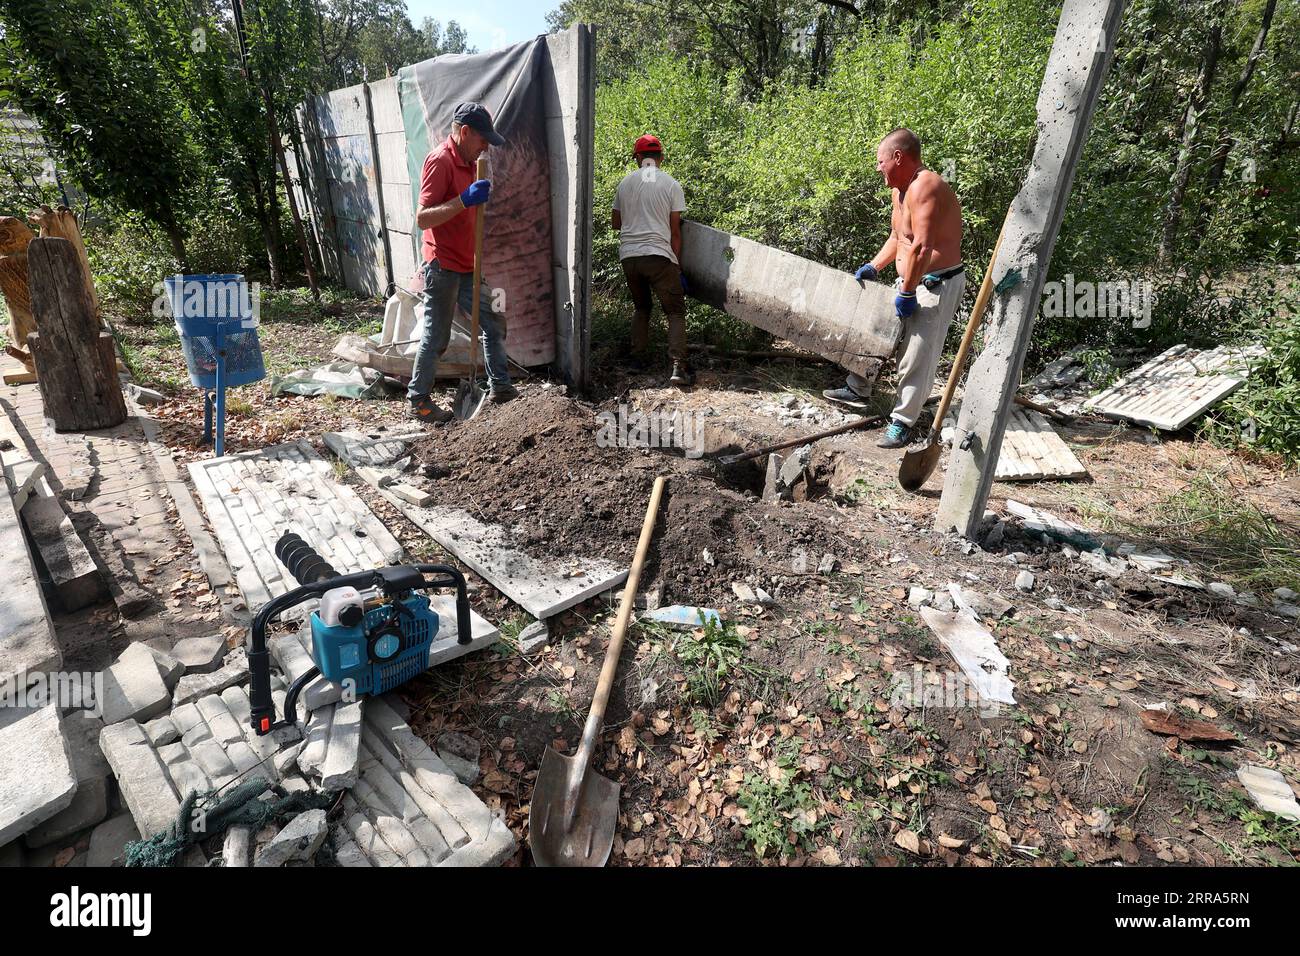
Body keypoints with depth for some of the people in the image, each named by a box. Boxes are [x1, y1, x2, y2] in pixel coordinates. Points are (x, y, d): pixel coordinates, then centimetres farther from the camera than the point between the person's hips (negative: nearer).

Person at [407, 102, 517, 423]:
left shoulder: (467, 162, 14)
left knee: (494, 323, 12)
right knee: (436, 337, -1)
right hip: (443, 268, -9)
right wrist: (465, 200, -30)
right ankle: (418, 401, 11)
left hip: (468, 266, 9)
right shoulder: (440, 160, -15)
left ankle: (501, 387, 23)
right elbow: (422, 218, -23)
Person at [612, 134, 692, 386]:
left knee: (641, 307, 22)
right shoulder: (671, 184, 2)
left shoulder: (626, 182, 10)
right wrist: (677, 264, 8)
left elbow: (615, 223, 18)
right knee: (675, 311, 1)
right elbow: (675, 231, 1)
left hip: (629, 255, 4)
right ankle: (679, 366, -14)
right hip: (659, 255, -4)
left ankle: (638, 358, 18)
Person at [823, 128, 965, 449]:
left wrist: (906, 293, -25)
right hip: (911, 281, 10)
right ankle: (857, 389, 34)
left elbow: (922, 247, -30)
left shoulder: (924, 186, -22)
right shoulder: (901, 189, 10)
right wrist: (874, 267, 10)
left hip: (937, 286, -10)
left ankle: (903, 423, 3)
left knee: (916, 357, -7)